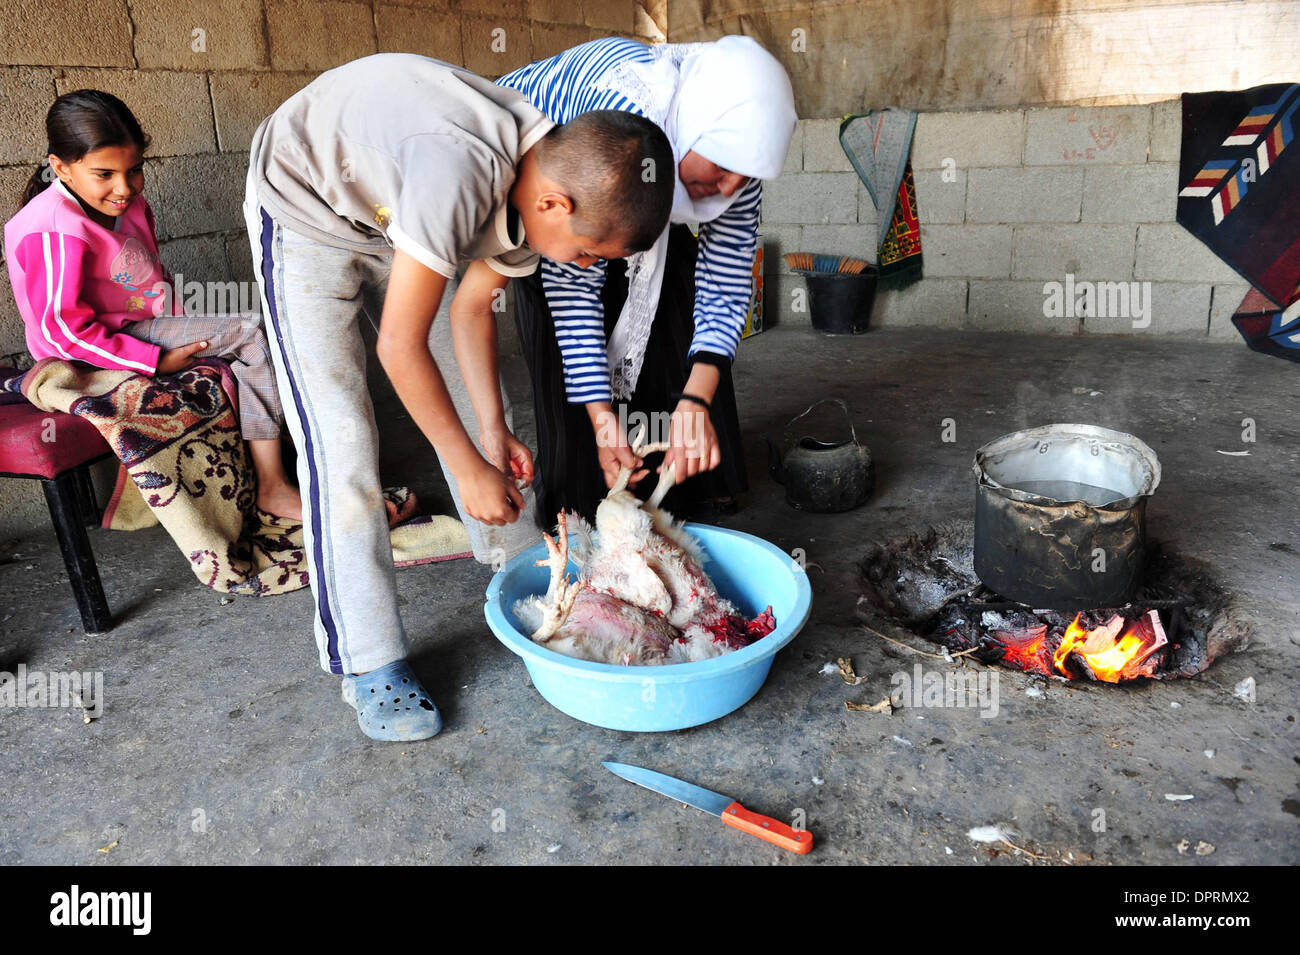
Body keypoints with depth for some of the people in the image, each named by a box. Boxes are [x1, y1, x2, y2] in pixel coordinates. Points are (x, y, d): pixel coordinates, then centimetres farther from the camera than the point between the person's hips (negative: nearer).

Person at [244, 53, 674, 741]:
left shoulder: (543, 185, -15)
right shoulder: (462, 173, -42)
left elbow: (473, 305, -3)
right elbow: (400, 345, -32)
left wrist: (494, 435, -8)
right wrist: (469, 468, -23)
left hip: (391, 209, 7)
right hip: (304, 203, -7)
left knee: (469, 402, 7)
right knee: (339, 435, -14)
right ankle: (366, 661, -3)